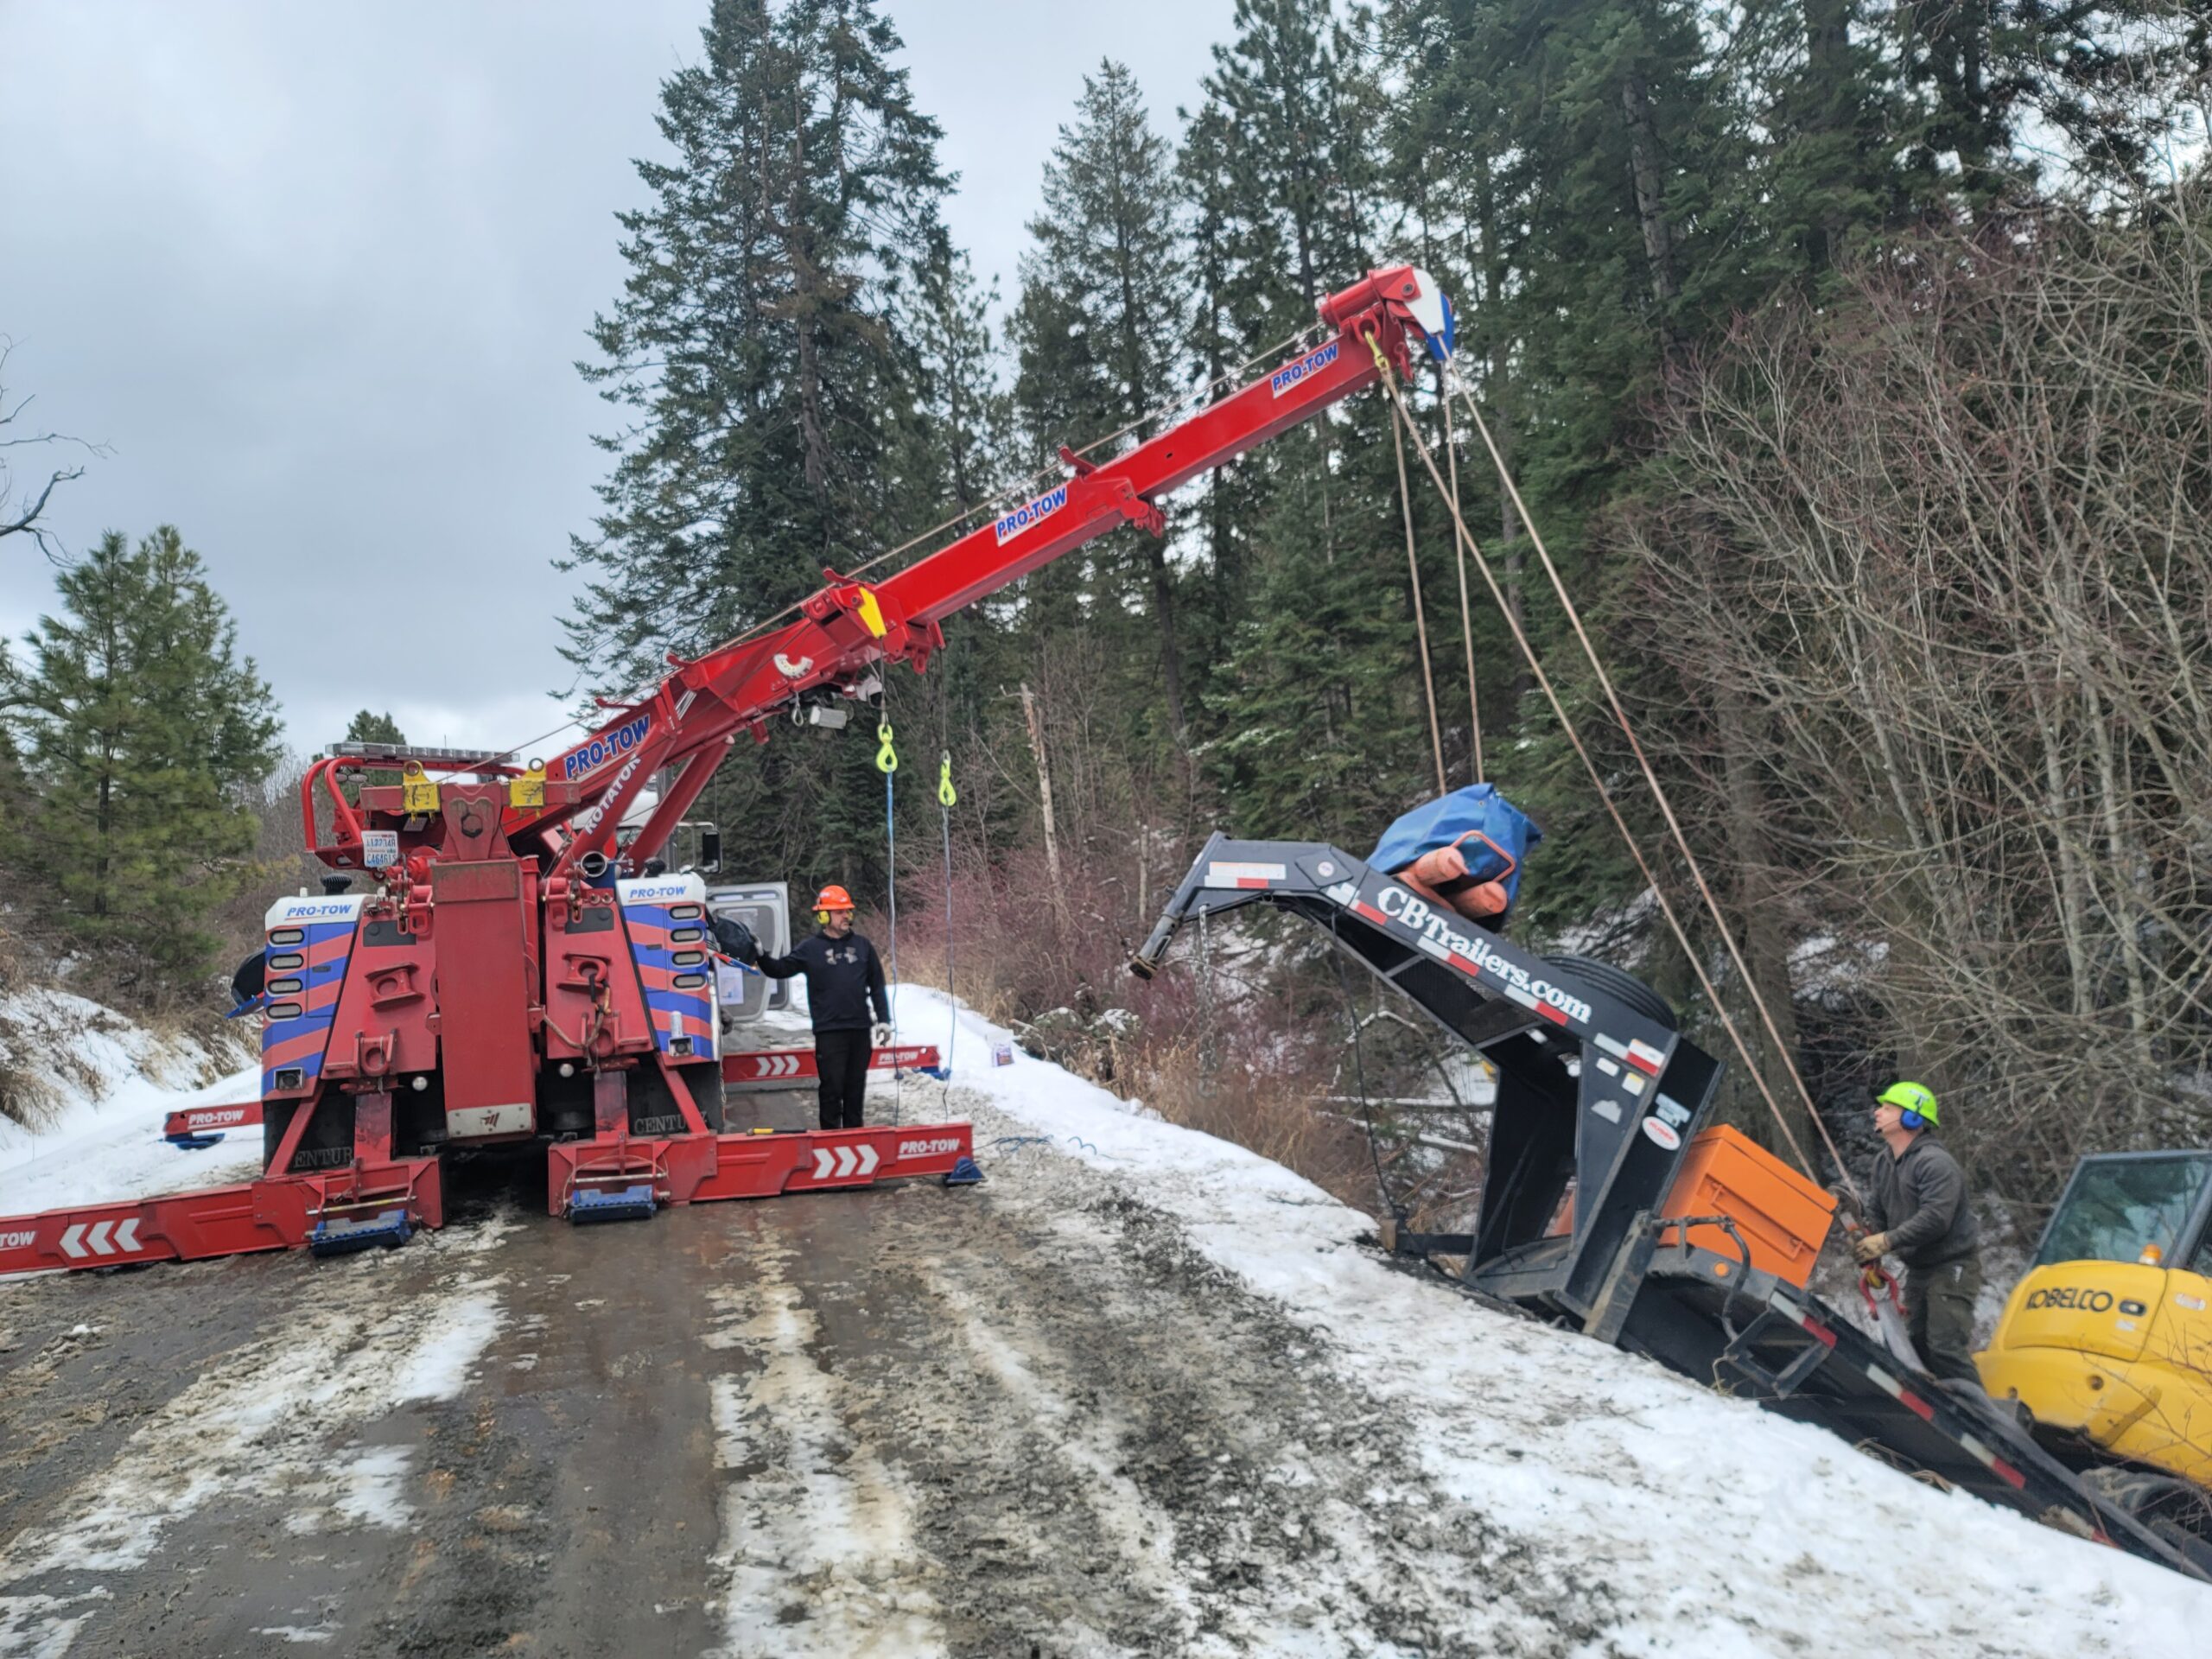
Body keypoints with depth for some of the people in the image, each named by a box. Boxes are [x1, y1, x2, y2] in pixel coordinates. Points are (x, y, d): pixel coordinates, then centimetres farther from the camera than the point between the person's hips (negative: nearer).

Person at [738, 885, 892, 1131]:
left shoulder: (862, 945, 7)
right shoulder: (810, 949, 1)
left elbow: (877, 986, 10)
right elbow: (779, 970, 0)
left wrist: (883, 1020, 6)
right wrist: (759, 955, -18)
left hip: (860, 1030, 3)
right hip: (829, 1032, -3)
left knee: (855, 1088, 10)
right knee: (832, 1088, -3)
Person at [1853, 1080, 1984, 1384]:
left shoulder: (1936, 1163, -20)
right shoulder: (1882, 1163, 8)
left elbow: (1935, 1219, -29)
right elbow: (1876, 1213, 13)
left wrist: (1888, 1241, -28)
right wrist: (1872, 1259, 1)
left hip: (1952, 1266, -9)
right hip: (1918, 1268, 9)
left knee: (1946, 1347, -14)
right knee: (1916, 1344, 11)